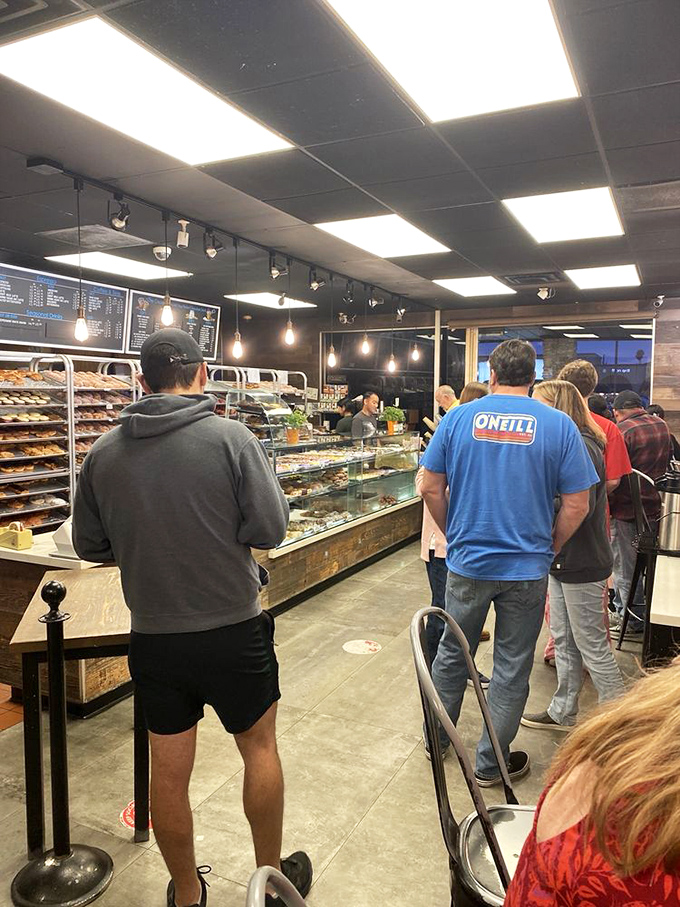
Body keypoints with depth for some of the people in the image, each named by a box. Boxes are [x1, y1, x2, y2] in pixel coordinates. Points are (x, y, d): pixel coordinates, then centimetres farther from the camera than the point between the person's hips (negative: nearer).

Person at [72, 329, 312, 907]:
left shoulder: (103, 452, -4)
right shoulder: (231, 437, -15)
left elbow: (89, 545, 6)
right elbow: (270, 529, -16)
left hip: (152, 637, 3)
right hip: (233, 630, -2)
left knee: (169, 768, 17)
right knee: (260, 748, 19)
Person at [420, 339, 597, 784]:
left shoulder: (459, 417, -4)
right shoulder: (558, 425, -6)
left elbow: (431, 487, -2)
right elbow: (577, 505, -7)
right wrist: (551, 548, 8)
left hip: (467, 561, 2)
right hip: (527, 567, -1)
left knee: (452, 653, 20)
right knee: (512, 668, 14)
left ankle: (436, 737, 38)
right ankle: (491, 763, 29)